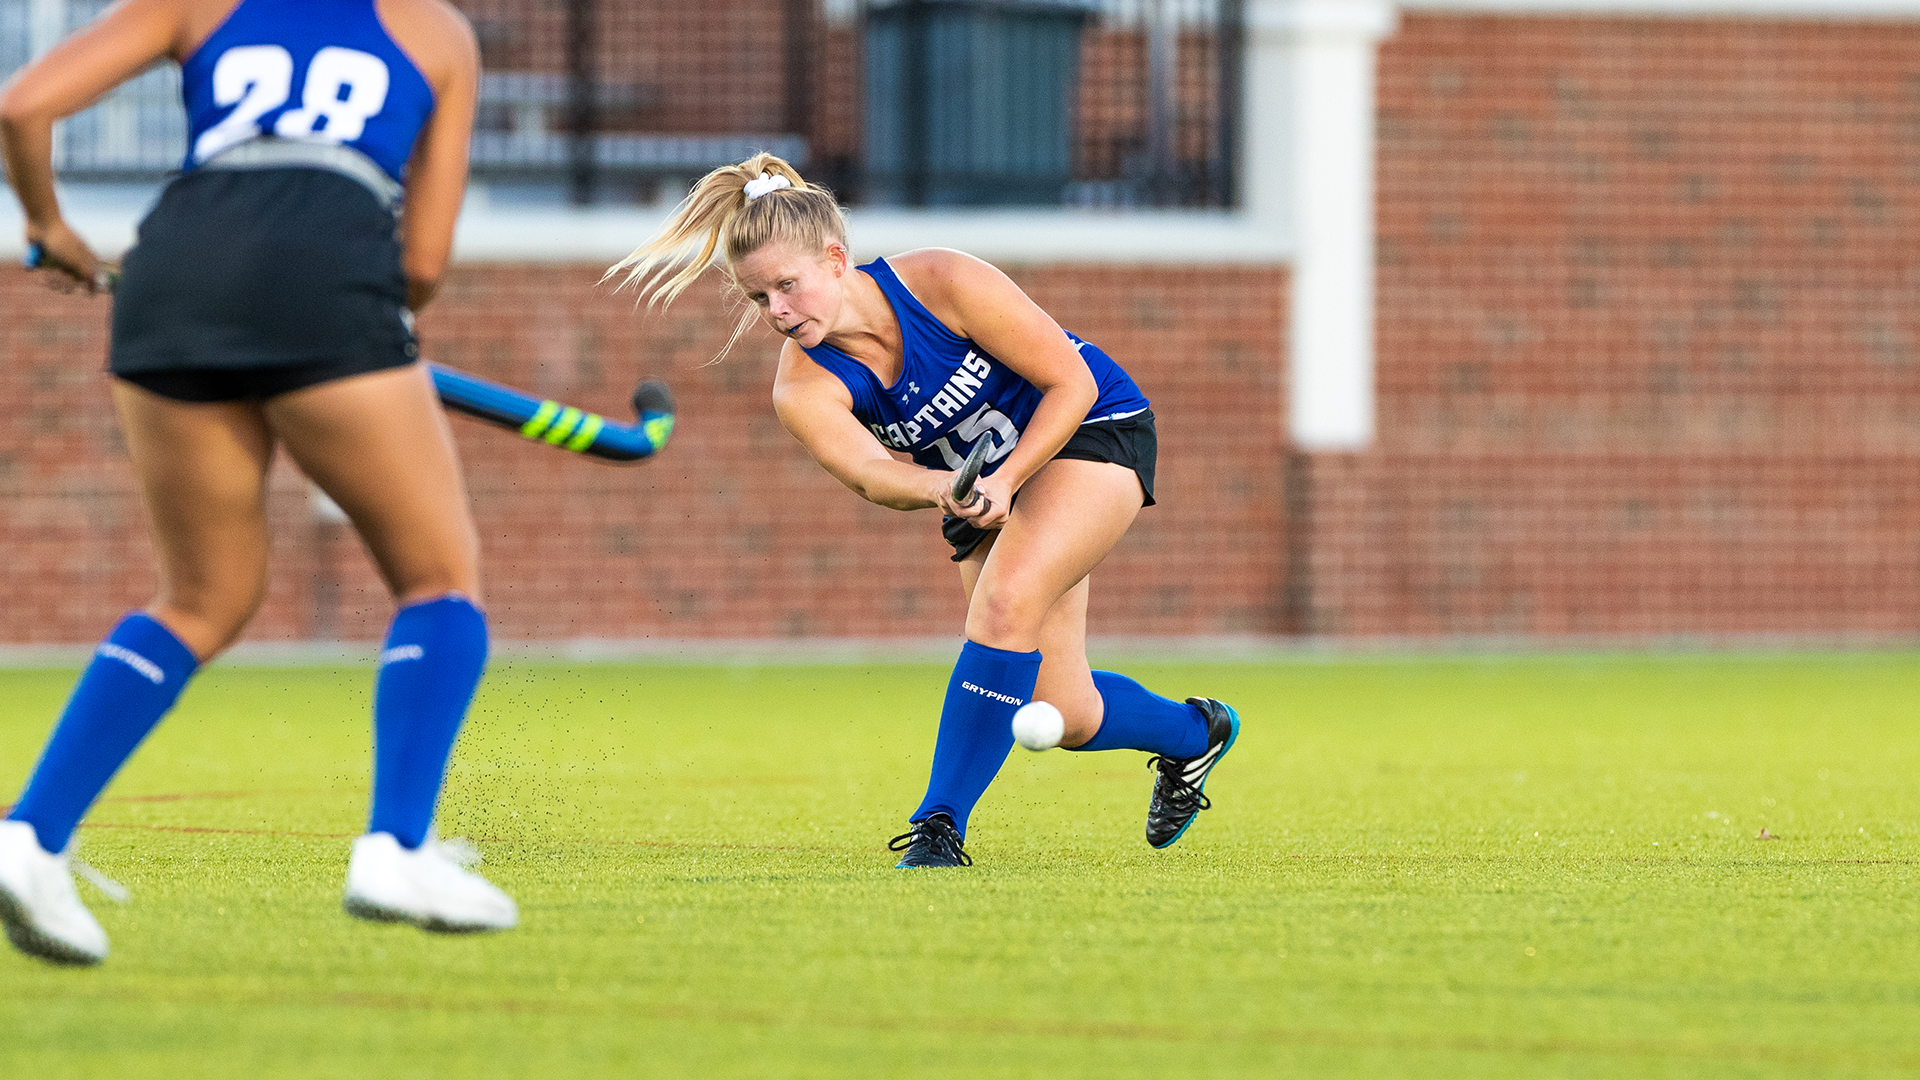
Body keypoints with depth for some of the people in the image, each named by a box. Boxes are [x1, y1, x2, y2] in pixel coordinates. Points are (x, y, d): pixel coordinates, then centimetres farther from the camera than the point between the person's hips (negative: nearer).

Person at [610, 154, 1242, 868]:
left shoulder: (944, 283, -28)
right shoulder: (803, 391, -18)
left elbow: (1073, 383, -22)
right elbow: (870, 474, -35)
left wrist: (1002, 482, -32)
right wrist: (946, 491, -55)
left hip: (1092, 429, -5)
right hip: (983, 478, 5)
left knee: (1004, 604, -29)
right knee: (1064, 716, 1)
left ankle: (940, 826, -25)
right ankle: (1192, 734, 33)